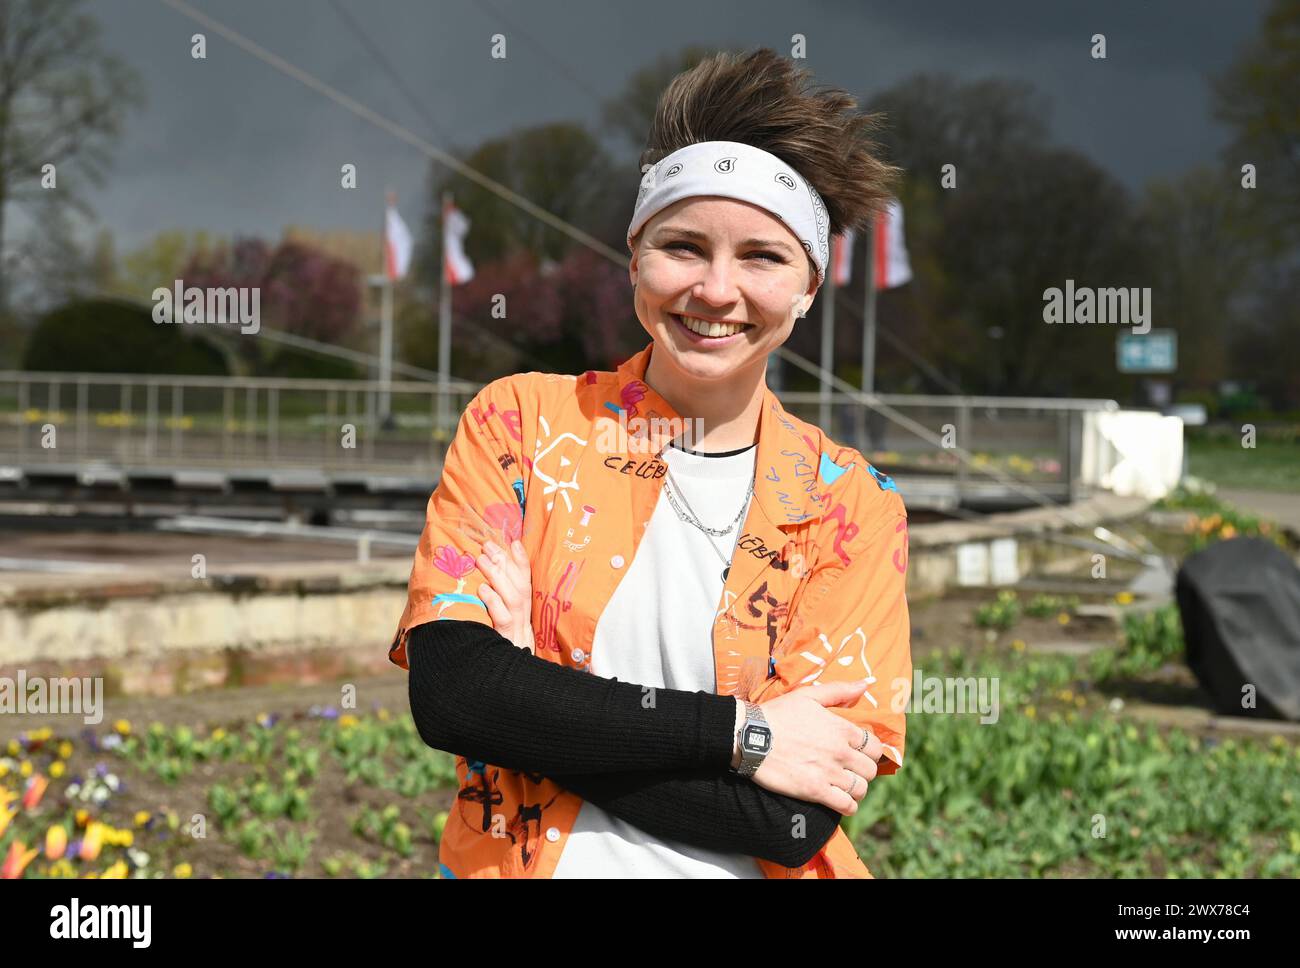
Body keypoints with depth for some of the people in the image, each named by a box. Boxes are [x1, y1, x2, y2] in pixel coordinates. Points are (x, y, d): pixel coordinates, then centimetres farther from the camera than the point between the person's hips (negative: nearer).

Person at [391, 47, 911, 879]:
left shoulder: (854, 507, 2)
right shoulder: (522, 420, 3)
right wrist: (738, 732, -12)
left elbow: (798, 822, -7)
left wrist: (532, 711, -11)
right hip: (516, 860, 0)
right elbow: (448, 691, -9)